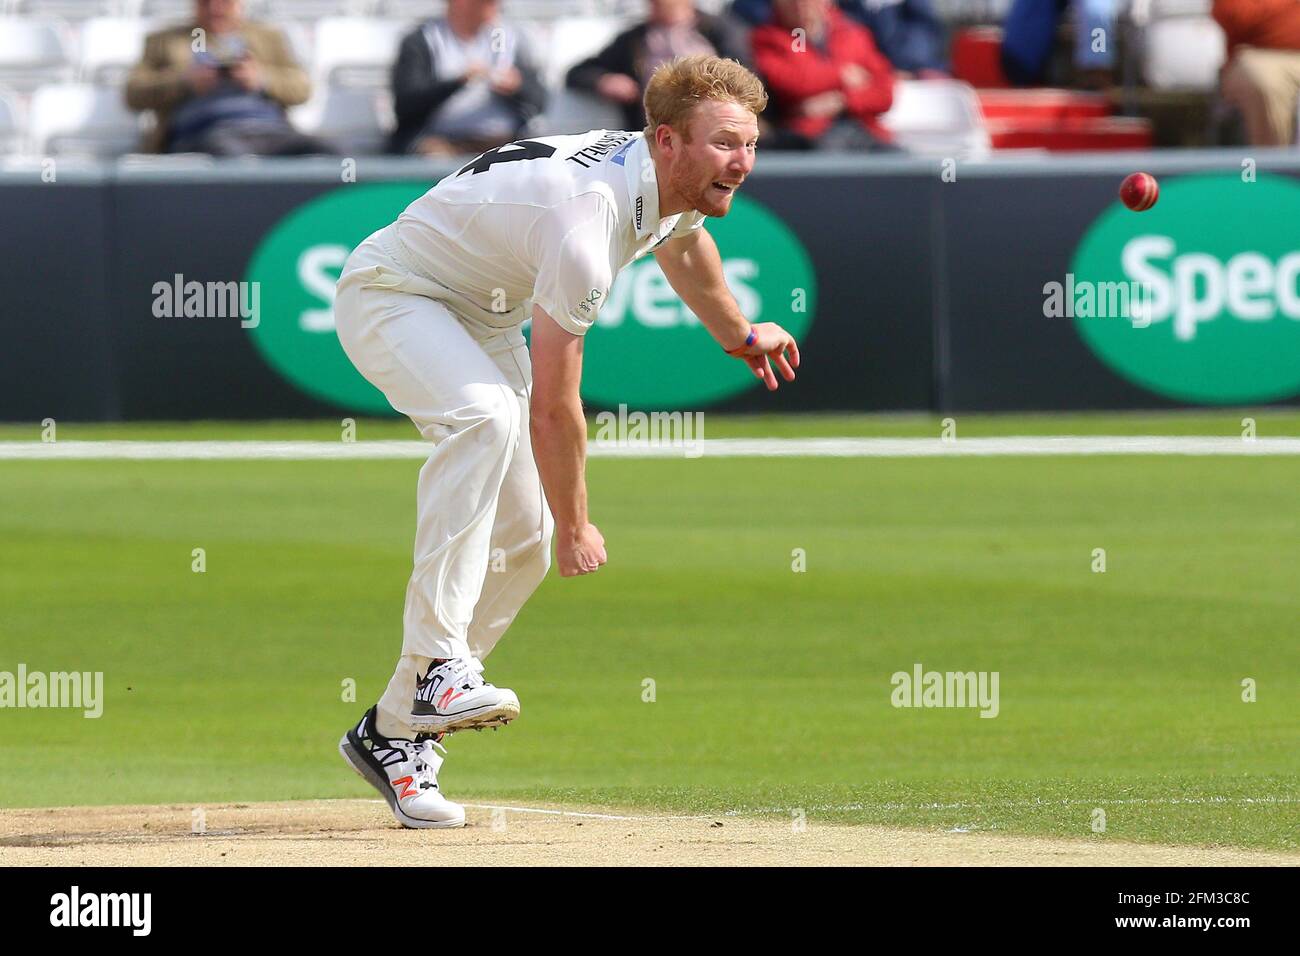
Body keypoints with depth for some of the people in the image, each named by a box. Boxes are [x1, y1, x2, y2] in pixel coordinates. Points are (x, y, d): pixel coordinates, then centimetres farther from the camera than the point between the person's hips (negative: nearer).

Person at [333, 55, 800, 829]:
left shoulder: (675, 182, -9)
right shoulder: (590, 221, -36)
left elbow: (682, 242, 21)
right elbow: (552, 409, -29)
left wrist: (738, 335, 34)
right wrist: (577, 527, -17)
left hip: (483, 316, 10)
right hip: (394, 293, -10)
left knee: (525, 543, 3)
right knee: (486, 415, -39)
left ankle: (396, 731, 11)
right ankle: (436, 664, -40)